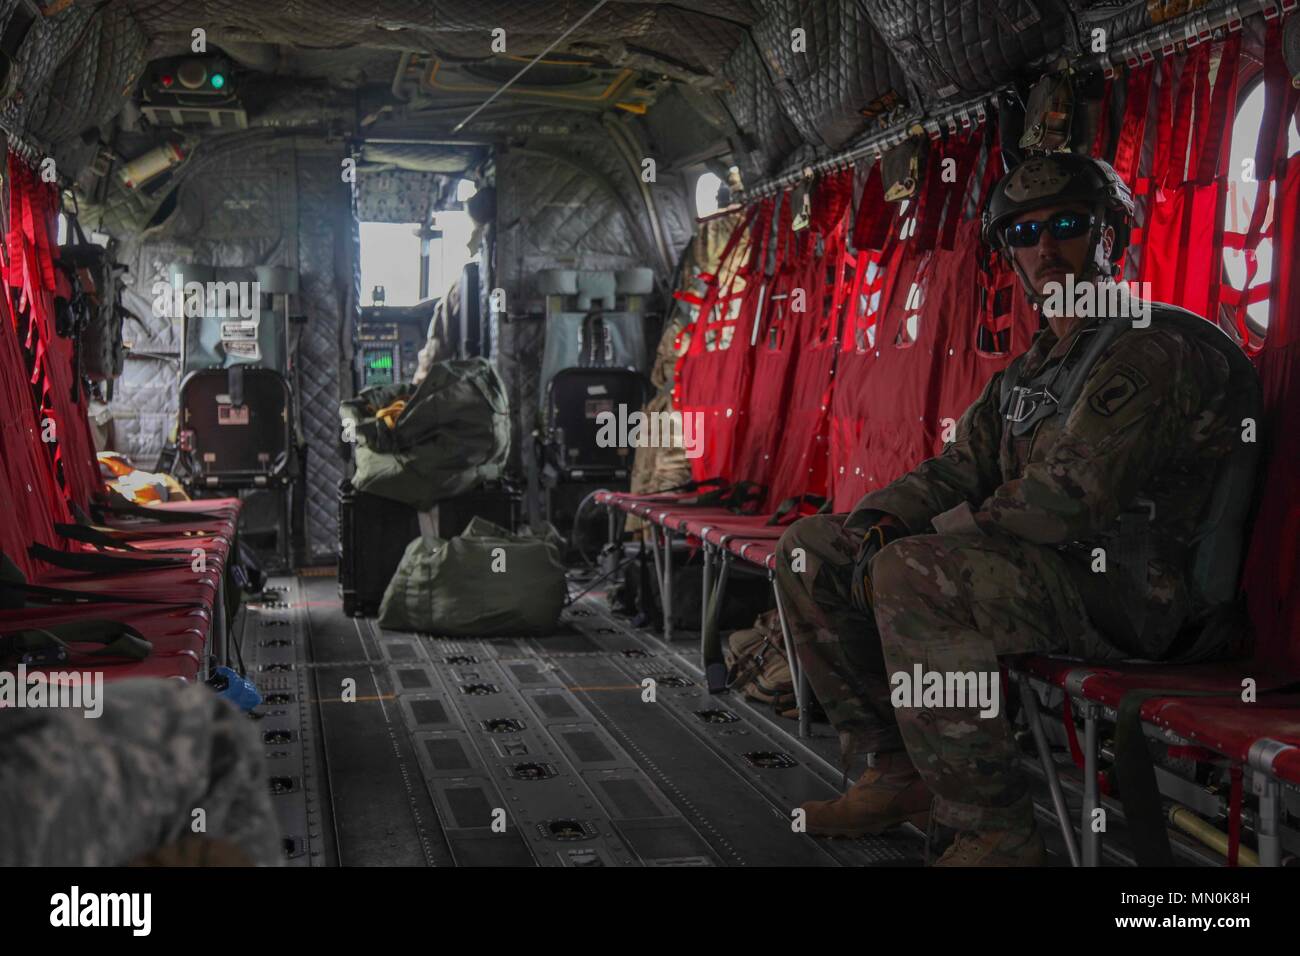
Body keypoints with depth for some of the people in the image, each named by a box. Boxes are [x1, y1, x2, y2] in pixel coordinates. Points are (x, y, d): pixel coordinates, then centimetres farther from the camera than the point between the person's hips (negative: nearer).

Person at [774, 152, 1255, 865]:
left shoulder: (1153, 350, -12)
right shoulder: (1029, 370, 19)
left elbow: (1066, 498, -22)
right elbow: (958, 470, 16)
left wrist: (923, 540, -13)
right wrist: (881, 522, -6)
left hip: (1123, 598, -9)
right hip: (1029, 576, 10)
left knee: (914, 575, -34)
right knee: (809, 550, 4)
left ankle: (996, 834, -24)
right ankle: (897, 773, 3)